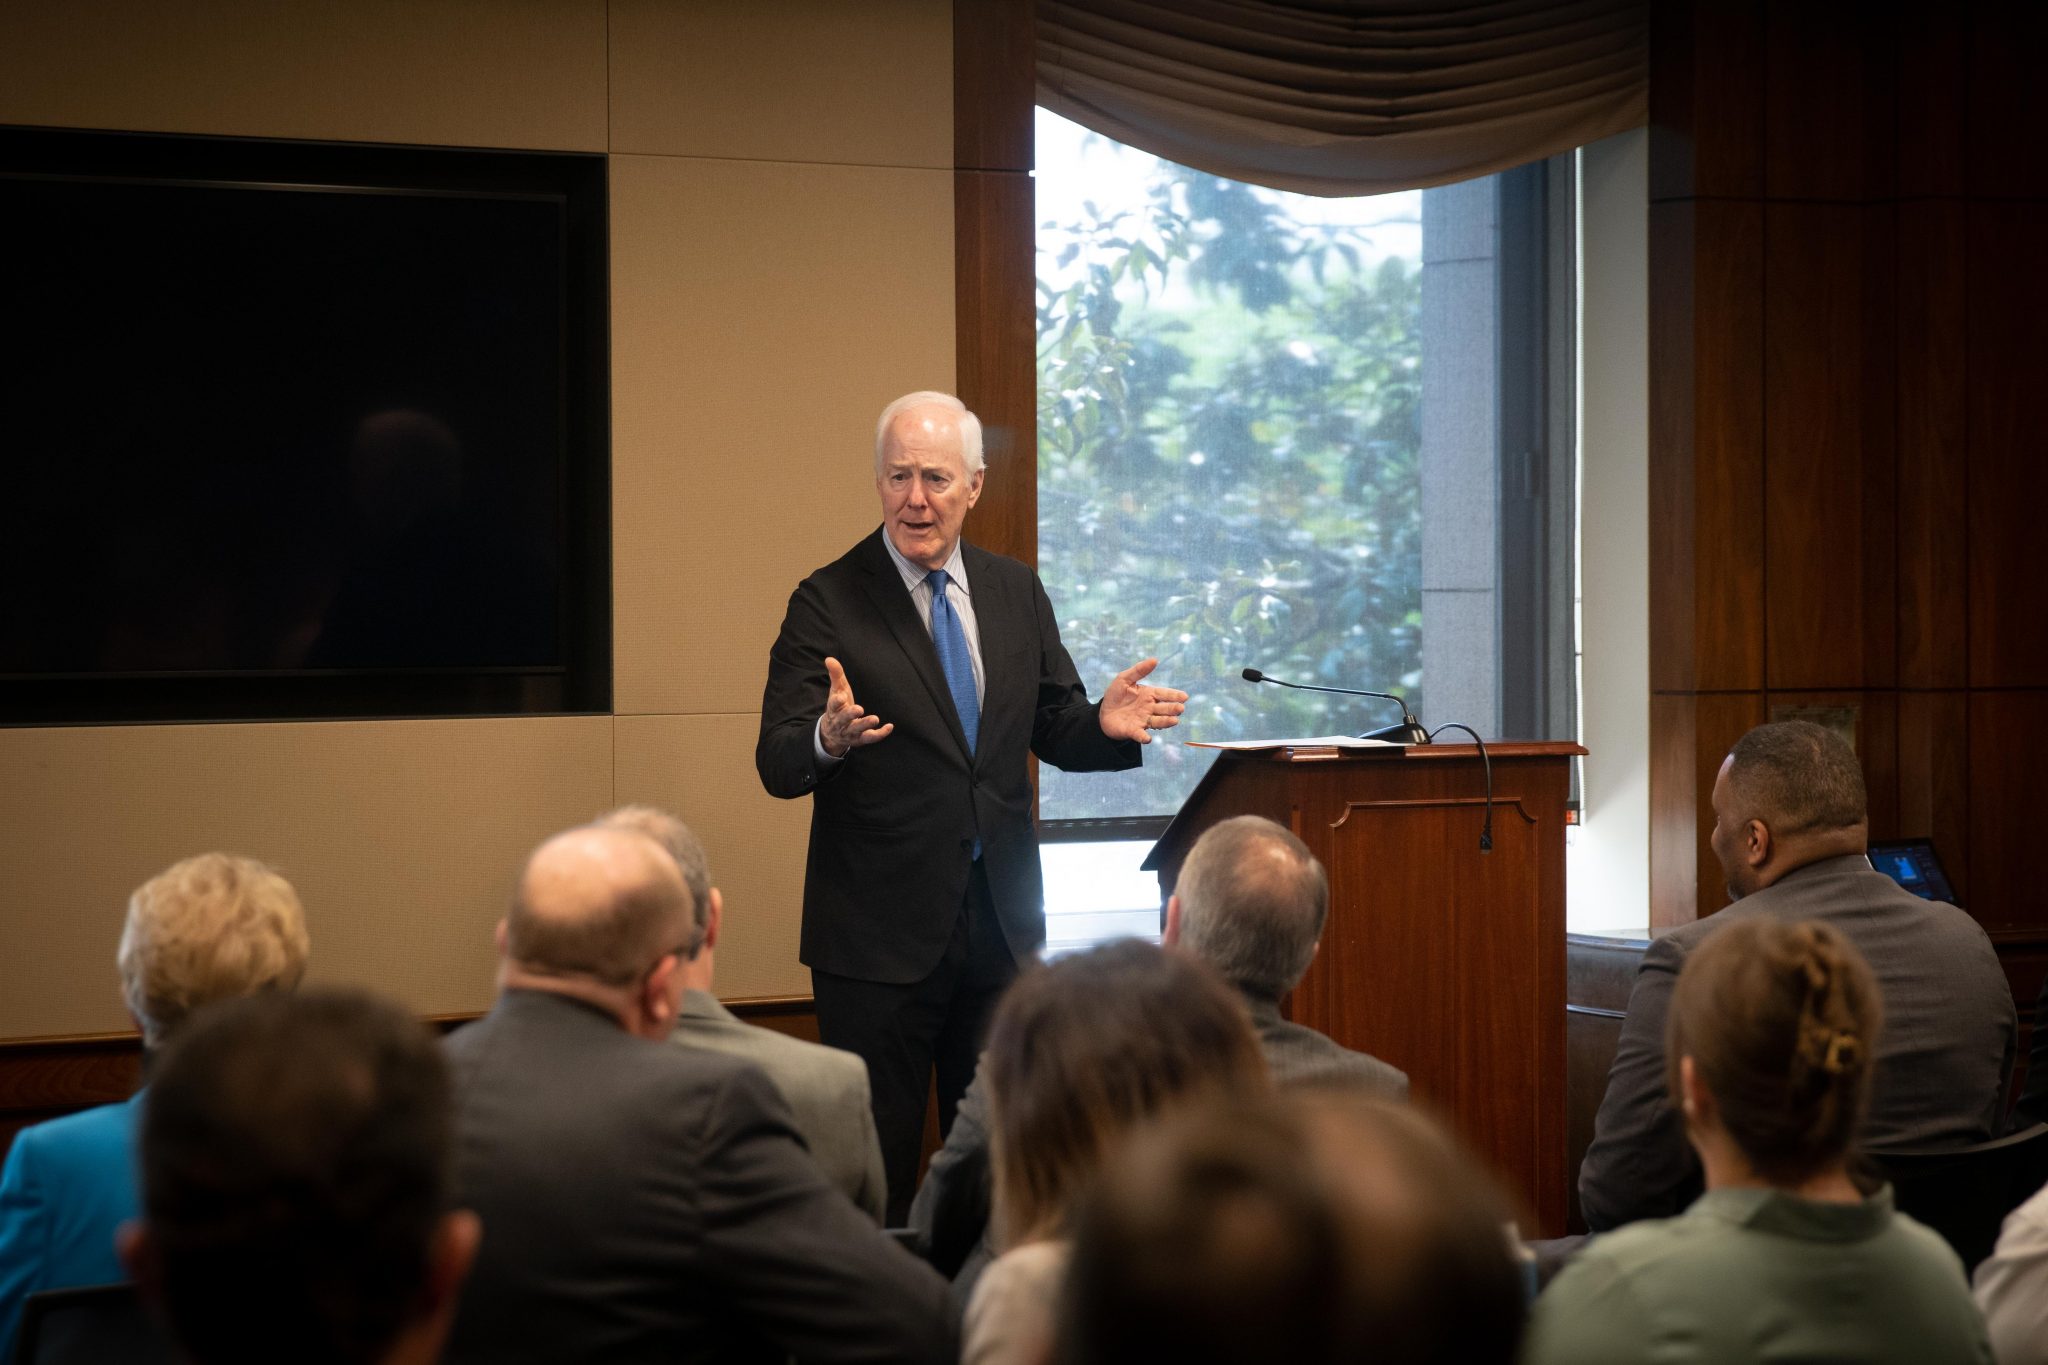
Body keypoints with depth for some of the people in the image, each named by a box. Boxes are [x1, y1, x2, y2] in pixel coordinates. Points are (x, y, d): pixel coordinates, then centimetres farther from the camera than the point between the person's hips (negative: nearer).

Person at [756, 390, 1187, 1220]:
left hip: (1001, 922, 5)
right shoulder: (828, 602, -7)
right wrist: (829, 739, -36)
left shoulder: (1015, 593, 8)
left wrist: (1104, 724, -11)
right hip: (880, 927, -5)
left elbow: (1052, 734, 12)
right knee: (875, 1159, 1)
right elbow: (777, 763, -13)